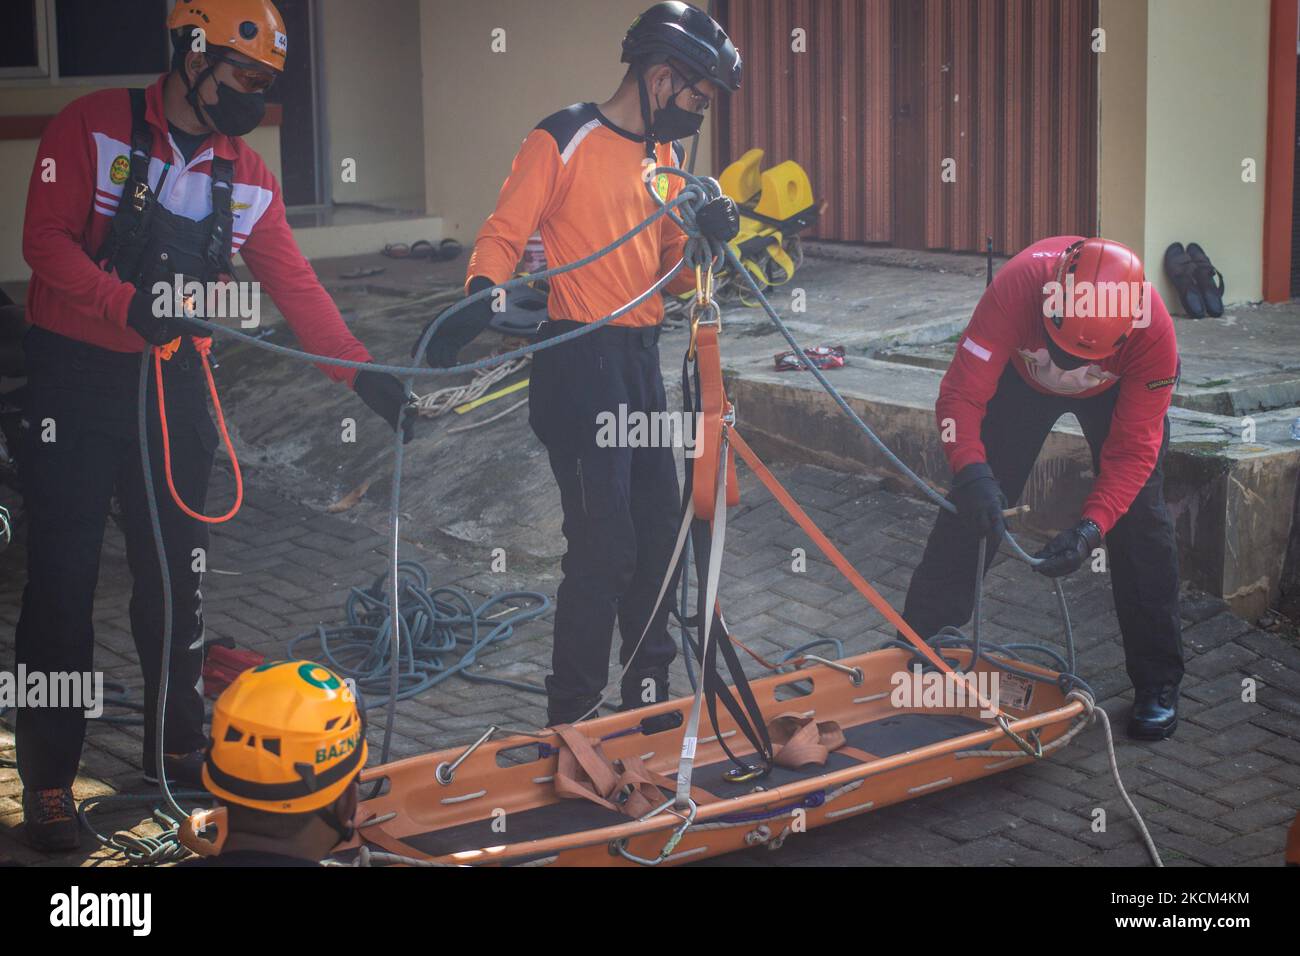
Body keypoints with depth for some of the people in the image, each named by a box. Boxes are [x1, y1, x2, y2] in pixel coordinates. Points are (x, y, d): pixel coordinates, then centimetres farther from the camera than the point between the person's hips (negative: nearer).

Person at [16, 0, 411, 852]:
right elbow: (46, 239, -14)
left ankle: (178, 746, 27)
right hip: (75, 379, -4)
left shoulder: (247, 175, 7)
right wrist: (130, 303, -29)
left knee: (176, 573, 10)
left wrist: (363, 373, -5)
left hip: (175, 385, 5)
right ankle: (48, 780, 8)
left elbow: (296, 285, 5)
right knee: (64, 580, -2)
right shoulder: (94, 127, -7)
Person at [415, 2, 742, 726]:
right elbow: (505, 236, -13)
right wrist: (481, 299, -31)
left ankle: (649, 689, 33)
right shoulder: (562, 142, -9)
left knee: (658, 527, 16)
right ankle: (571, 718, 2)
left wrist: (706, 237, -5)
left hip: (643, 361, 8)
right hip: (580, 363, -8)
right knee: (604, 546, -9)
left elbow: (674, 276, 15)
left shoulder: (667, 156, 14)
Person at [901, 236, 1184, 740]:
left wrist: (1092, 527, -43)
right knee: (973, 505, -5)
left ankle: (1157, 683, 0)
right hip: (1024, 374, 1)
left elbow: (1132, 450, -30)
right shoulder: (1017, 286, -42)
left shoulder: (1153, 333, -39)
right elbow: (962, 392, -37)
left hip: (1119, 389, -1)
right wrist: (972, 472, -53)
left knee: (1140, 518, -12)